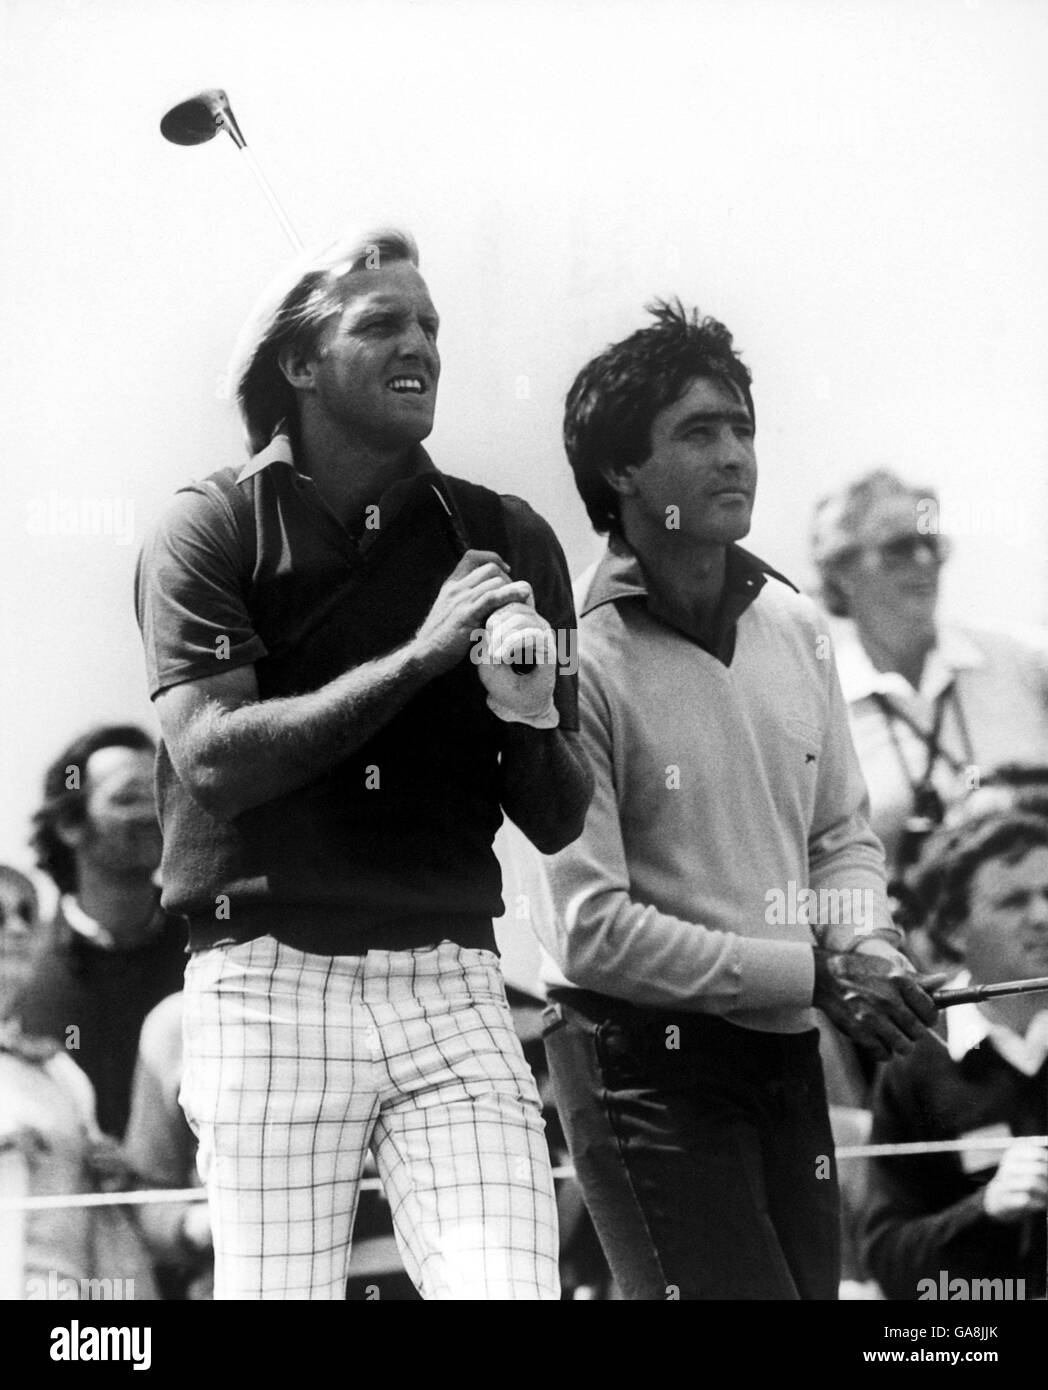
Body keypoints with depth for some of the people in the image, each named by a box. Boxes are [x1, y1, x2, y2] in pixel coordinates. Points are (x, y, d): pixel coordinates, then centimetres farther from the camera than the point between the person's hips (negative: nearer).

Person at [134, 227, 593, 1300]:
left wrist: (531, 718, -11)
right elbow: (213, 758, -12)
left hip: (451, 986, 3)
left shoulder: (507, 539, 11)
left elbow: (559, 823, 11)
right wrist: (420, 657, -14)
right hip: (270, 978, -2)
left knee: (511, 1289, -12)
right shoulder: (214, 527, 2)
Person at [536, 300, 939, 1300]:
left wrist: (866, 946, -5)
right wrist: (815, 975, -16)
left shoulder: (793, 627, 7)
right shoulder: (583, 660, -15)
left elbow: (843, 834, 17)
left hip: (786, 1058, 7)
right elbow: (593, 928, -18)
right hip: (644, 1060, -7)